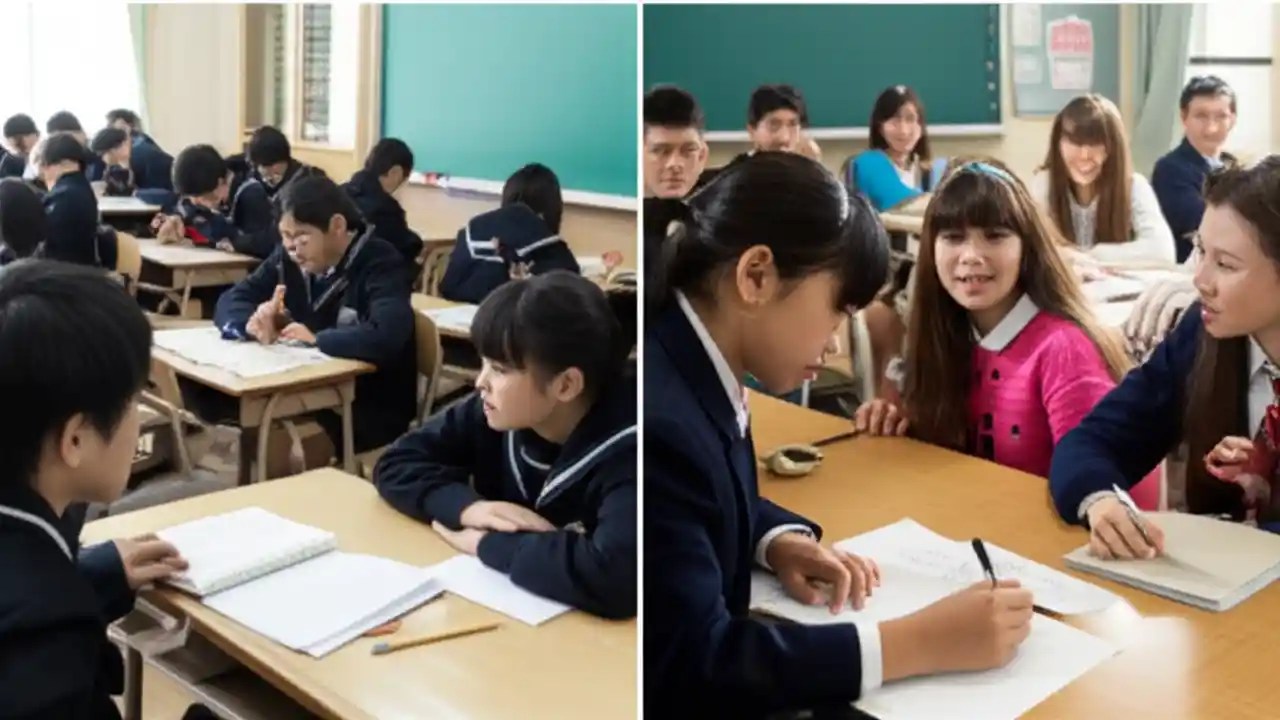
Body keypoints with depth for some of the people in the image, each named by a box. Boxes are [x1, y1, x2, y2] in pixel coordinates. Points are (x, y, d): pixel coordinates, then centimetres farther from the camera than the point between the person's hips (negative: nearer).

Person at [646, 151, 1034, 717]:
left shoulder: (695, 369, -2)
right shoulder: (658, 421, -29)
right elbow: (686, 670, -28)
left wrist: (778, 541, -3)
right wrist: (925, 642, -24)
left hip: (713, 665, 8)